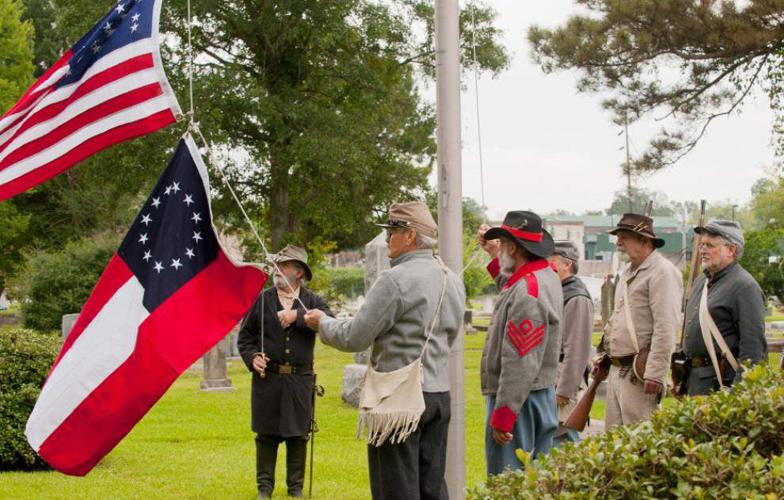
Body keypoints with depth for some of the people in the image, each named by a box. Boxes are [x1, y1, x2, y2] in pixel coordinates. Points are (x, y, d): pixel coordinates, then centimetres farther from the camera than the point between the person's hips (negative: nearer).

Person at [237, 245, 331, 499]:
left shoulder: (312, 301, 3)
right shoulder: (262, 299, 5)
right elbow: (245, 335, 10)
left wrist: (297, 315, -20)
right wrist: (252, 357, -8)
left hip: (299, 380, 0)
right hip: (267, 378, 0)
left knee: (298, 436, 6)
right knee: (266, 435, 5)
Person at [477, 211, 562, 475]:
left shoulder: (527, 292, -21)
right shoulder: (547, 276, 9)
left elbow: (520, 364, -24)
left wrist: (502, 417, -22)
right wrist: (494, 255, 31)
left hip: (518, 400, -10)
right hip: (544, 393, 10)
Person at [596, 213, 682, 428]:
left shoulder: (662, 272, -11)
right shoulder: (628, 273, 20)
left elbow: (666, 328, -19)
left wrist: (655, 374, -24)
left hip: (638, 373, -10)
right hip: (616, 370, 10)